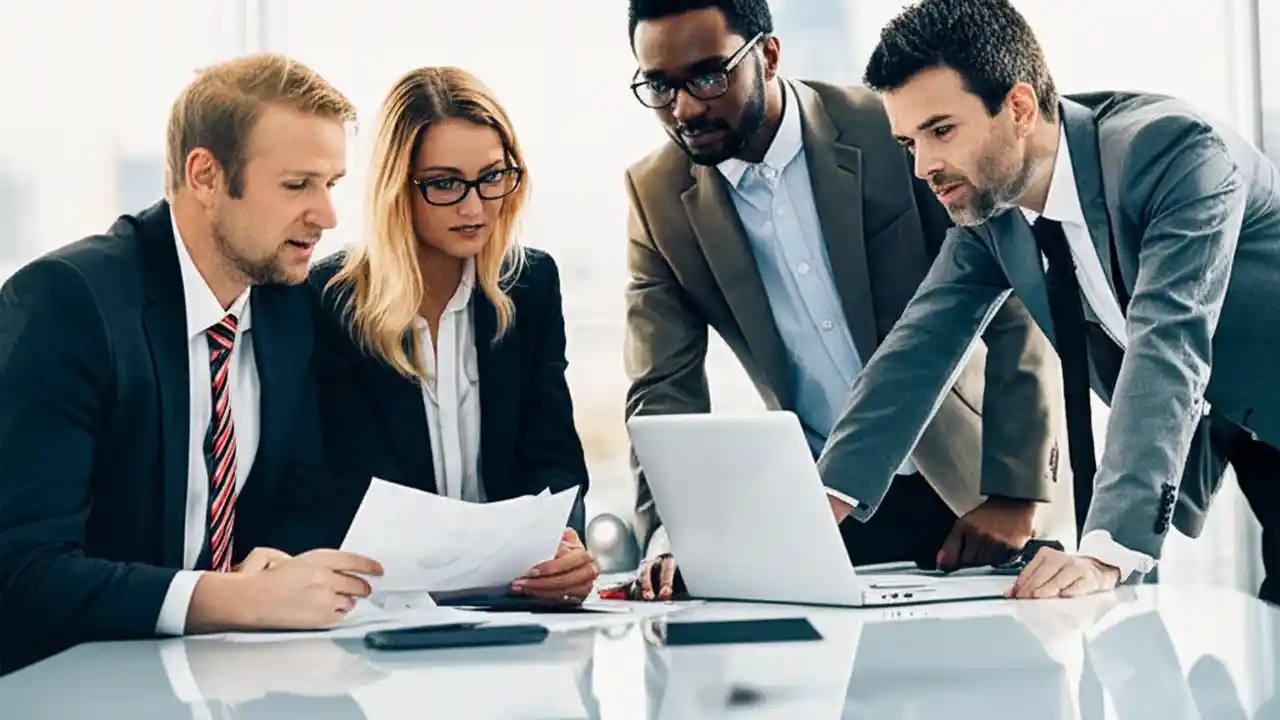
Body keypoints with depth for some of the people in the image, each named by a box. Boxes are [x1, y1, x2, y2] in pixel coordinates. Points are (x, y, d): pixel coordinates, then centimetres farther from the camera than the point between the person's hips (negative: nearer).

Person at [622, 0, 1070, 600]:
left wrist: (1016, 498, -17)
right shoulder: (657, 196, -3)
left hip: (970, 499, -2)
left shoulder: (893, 132, -12)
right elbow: (665, 388, -4)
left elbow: (1016, 314, -10)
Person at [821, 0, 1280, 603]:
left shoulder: (1174, 151, -29)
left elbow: (1167, 349, -39)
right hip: (1229, 438, 5)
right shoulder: (986, 202, -8)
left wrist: (1109, 551, -48)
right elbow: (920, 349, -9)